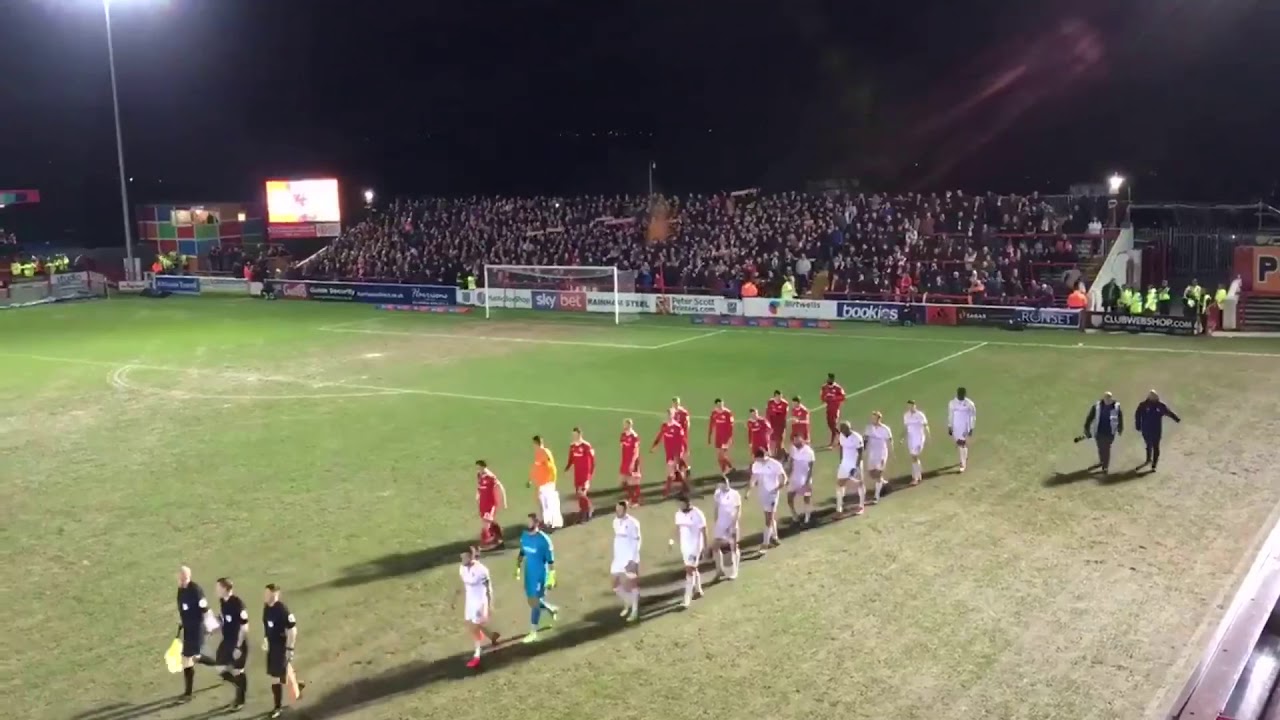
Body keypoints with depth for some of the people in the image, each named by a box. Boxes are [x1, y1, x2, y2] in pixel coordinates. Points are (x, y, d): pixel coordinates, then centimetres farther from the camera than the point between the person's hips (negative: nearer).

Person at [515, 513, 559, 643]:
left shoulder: (544, 540, -20)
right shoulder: (524, 536, 0)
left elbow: (551, 561, -16)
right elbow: (522, 553, 15)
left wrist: (551, 579, -16)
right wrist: (518, 568, 13)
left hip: (540, 575, -7)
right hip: (528, 574, 7)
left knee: (535, 603, -1)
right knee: (532, 601, 16)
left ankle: (533, 633, 9)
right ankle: (552, 609, 44)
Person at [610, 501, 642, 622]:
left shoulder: (632, 523, -16)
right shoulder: (616, 522, 7)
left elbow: (636, 542, -15)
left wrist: (632, 560, -19)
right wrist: (615, 557, 15)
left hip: (630, 559, -7)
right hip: (618, 558, 7)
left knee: (631, 585, 0)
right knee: (617, 585, 10)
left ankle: (634, 611, 11)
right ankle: (627, 605, 32)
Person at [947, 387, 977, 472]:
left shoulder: (970, 404, -11)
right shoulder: (952, 403, -2)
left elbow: (973, 417, -4)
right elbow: (950, 416, 6)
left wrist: (971, 429, -5)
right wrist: (949, 427, 6)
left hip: (965, 427, -3)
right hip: (956, 427, 4)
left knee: (963, 445, -7)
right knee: (959, 444, 14)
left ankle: (963, 464, 1)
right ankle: (964, 459, 40)